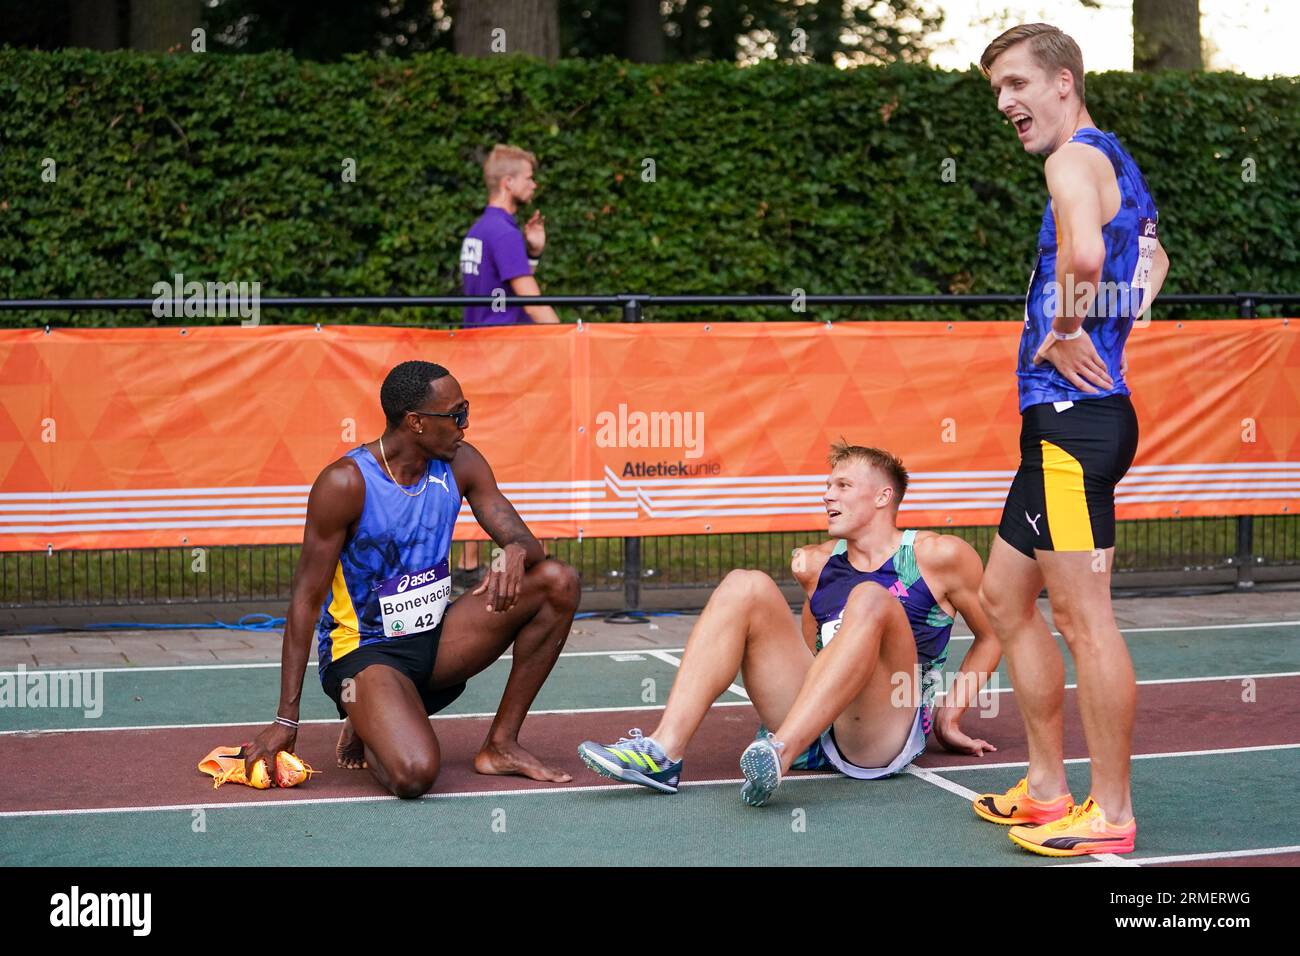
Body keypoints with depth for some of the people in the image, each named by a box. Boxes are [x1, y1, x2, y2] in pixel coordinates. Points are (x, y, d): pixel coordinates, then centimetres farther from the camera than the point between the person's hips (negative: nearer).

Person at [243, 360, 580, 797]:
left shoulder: (461, 464, -1)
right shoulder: (345, 482, -19)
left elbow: (527, 543, 0)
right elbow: (306, 598, -16)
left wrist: (515, 553, -29)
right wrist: (286, 719, -18)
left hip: (434, 638, 7)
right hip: (363, 650, -6)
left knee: (558, 582, -11)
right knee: (415, 775, -33)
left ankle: (500, 744, -2)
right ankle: (365, 727, 5)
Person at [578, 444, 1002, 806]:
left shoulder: (937, 555, 5)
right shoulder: (819, 564, 19)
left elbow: (992, 636, 13)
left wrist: (949, 721, 13)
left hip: (887, 734, -5)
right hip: (815, 731, 5)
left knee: (870, 599, -29)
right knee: (745, 586, -9)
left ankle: (779, 754, -48)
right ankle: (664, 751, -26)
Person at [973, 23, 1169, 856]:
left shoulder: (1075, 157, -11)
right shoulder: (1114, 162, 19)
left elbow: (1084, 254, -33)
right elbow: (1151, 258, 37)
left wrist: (1064, 336, -16)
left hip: (1074, 419, -11)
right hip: (1059, 418, 11)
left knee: (1084, 614, -7)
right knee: (1006, 597, 16)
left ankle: (1110, 816, 0)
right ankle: (1047, 789, 23)